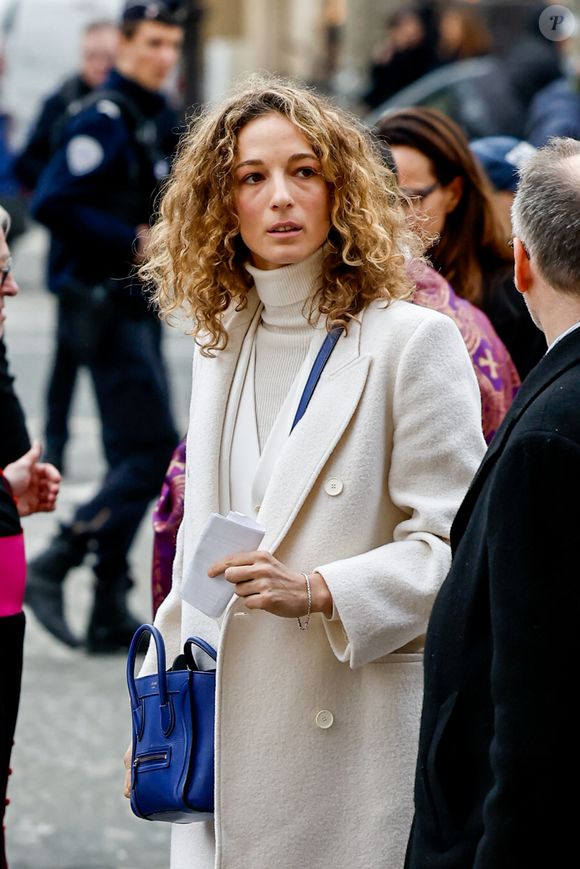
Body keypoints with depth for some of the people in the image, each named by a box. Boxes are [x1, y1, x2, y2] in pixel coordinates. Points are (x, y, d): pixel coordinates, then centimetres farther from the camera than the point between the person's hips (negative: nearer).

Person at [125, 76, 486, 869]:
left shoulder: (413, 341, -8)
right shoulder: (220, 342, 13)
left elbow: (457, 548, -11)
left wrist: (320, 592, -23)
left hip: (358, 736, -5)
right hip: (227, 733, 6)